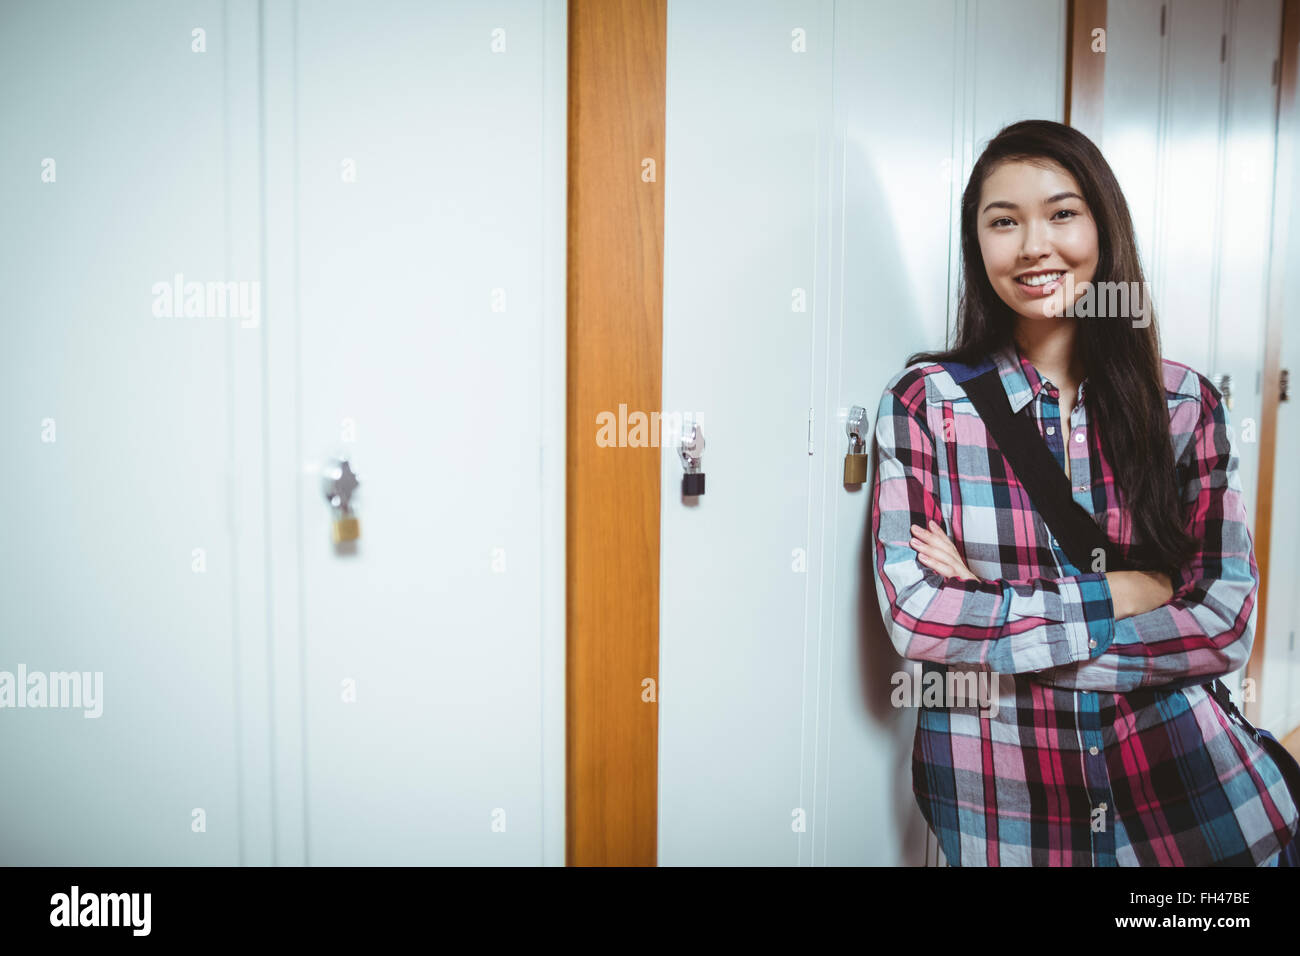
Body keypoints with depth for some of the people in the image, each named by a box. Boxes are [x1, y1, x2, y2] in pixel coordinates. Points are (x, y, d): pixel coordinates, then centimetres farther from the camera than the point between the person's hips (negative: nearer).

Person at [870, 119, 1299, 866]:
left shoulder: (1187, 404, -2)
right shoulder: (924, 400, -9)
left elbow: (1227, 626, -7)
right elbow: (914, 616, -16)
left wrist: (988, 614, -15)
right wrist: (1114, 600, -13)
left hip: (1181, 780, 1)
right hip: (998, 796, -1)